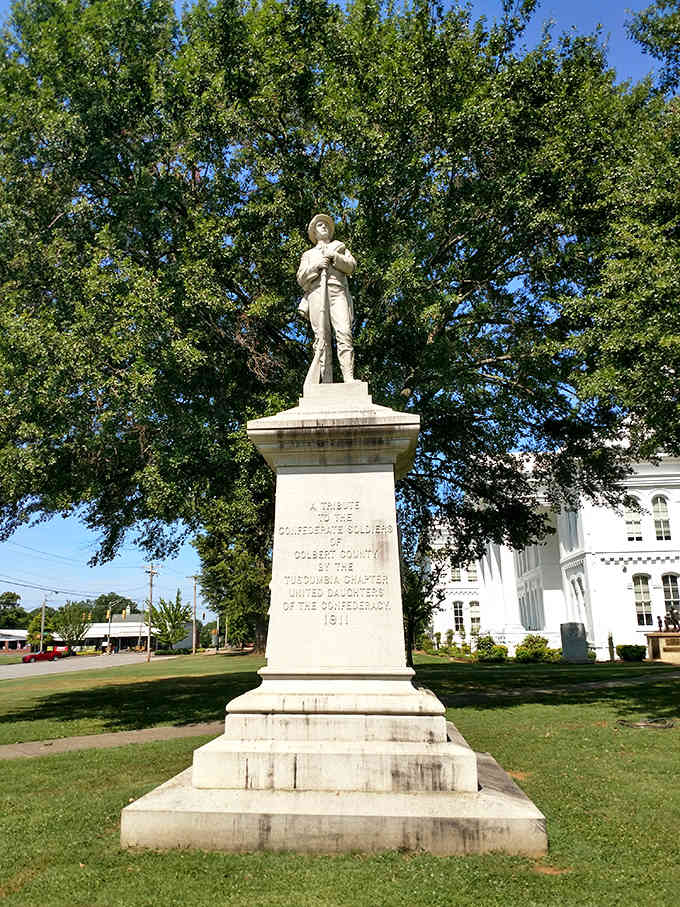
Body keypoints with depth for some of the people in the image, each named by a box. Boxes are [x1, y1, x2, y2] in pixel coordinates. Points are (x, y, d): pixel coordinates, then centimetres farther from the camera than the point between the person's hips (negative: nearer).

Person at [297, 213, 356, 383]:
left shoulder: (340, 247, 31)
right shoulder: (308, 254, 31)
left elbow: (351, 266, 14)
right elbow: (301, 279, 16)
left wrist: (334, 256, 0)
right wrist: (316, 266, 0)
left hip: (338, 292, -1)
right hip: (316, 293, 1)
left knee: (344, 333, -21)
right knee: (322, 338, -14)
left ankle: (349, 378, -31)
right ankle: (326, 383, -21)